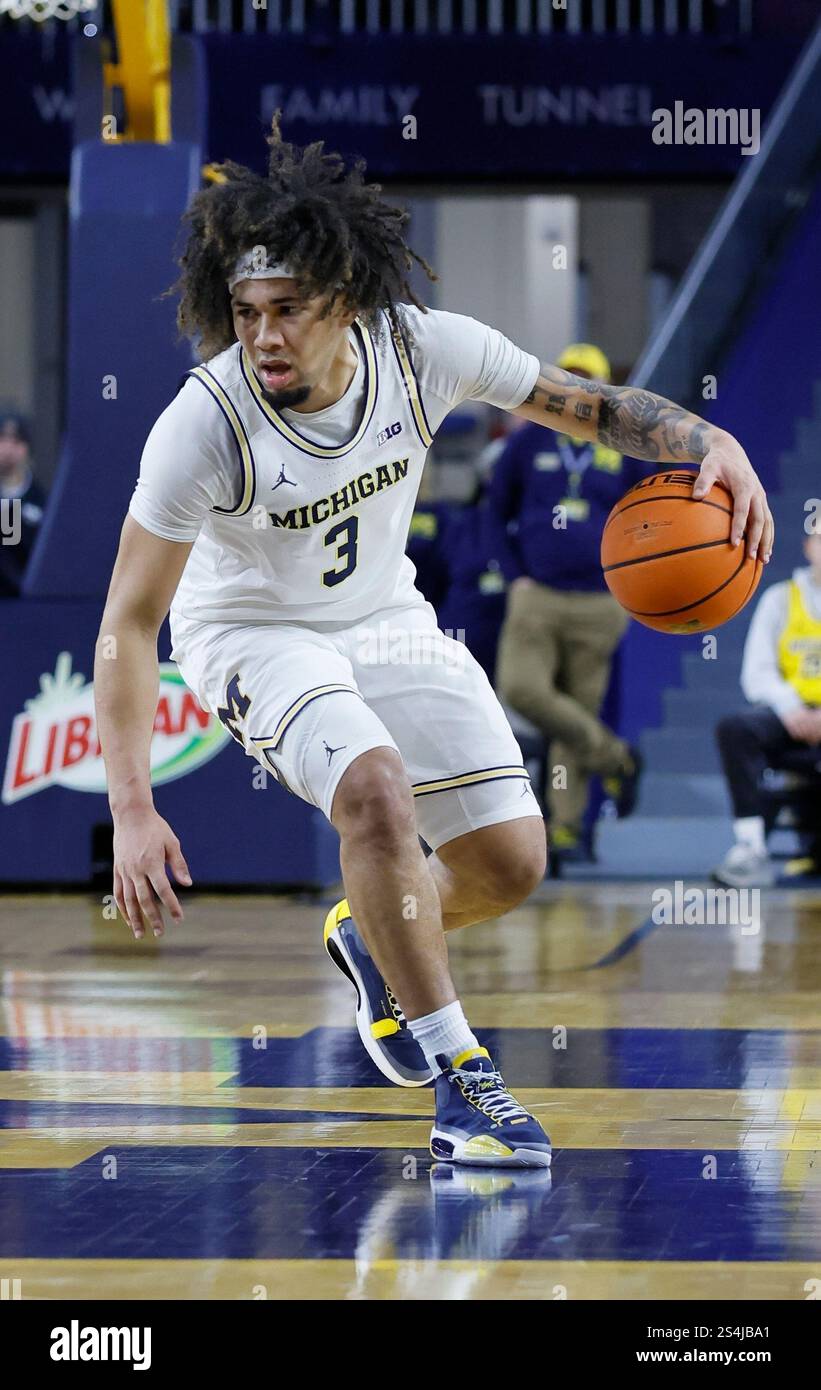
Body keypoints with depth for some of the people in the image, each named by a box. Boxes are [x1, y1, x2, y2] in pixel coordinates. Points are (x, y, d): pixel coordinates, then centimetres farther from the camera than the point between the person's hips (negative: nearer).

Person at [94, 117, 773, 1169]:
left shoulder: (423, 348, -22)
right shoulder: (203, 425, -30)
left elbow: (581, 402, -6)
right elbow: (129, 620, -24)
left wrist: (708, 441, -25)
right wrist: (132, 812, -30)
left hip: (384, 621, 5)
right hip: (253, 633, -4)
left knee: (510, 862, -1)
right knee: (378, 789, -32)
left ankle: (373, 937, 33)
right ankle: (460, 1081, -22)